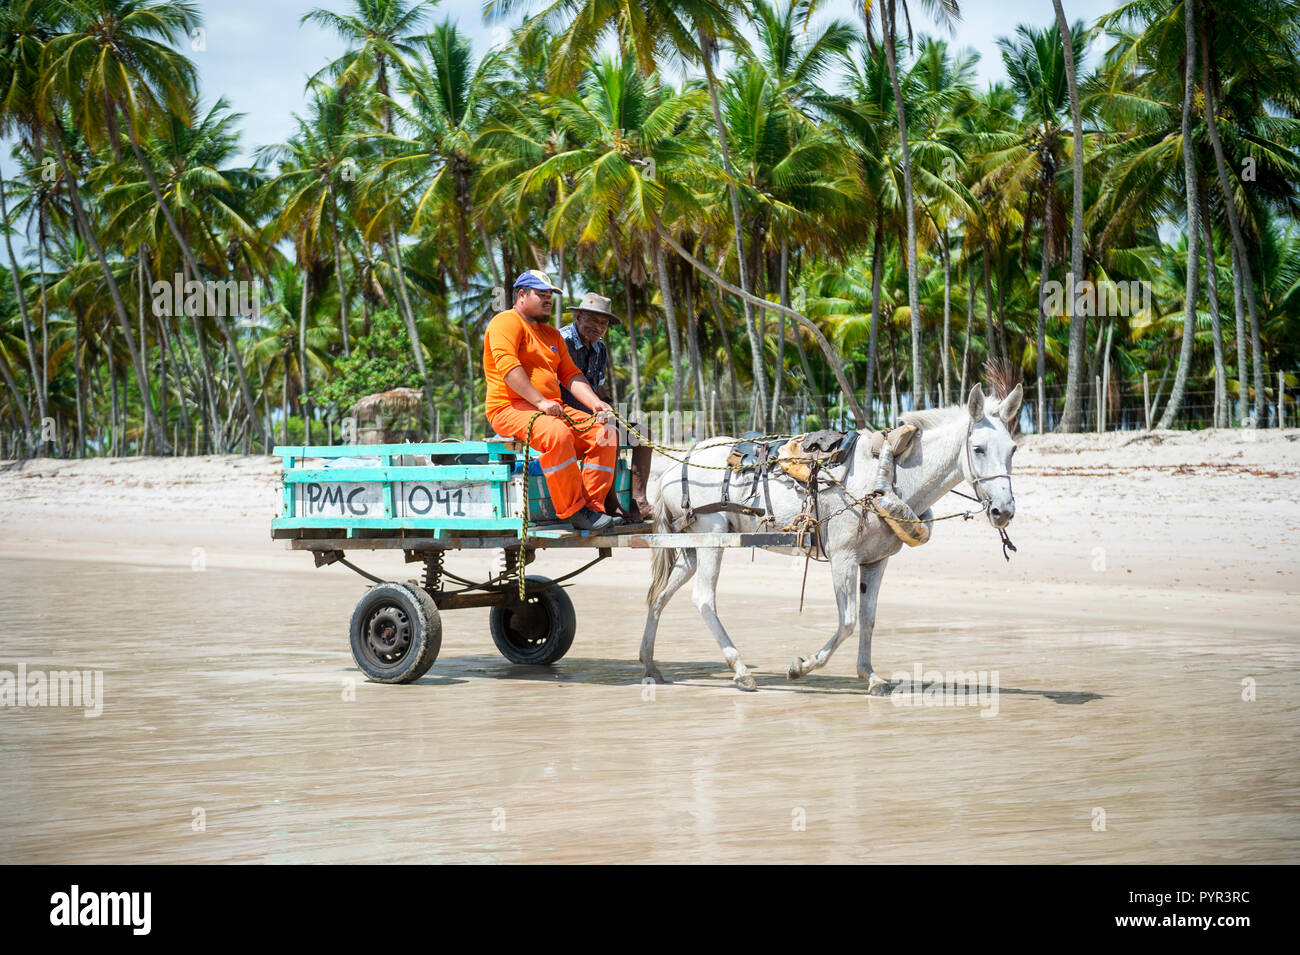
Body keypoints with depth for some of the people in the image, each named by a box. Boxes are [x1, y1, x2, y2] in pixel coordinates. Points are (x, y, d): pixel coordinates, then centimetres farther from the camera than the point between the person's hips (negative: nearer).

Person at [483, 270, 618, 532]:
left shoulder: (552, 334, 25)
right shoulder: (507, 322, -2)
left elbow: (570, 374, 18)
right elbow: (507, 366, -17)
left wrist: (595, 403, -1)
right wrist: (540, 401, -25)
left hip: (551, 408, 8)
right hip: (509, 409, -8)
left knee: (603, 433, -11)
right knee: (556, 433, -36)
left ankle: (592, 504, -15)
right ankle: (573, 510, -30)